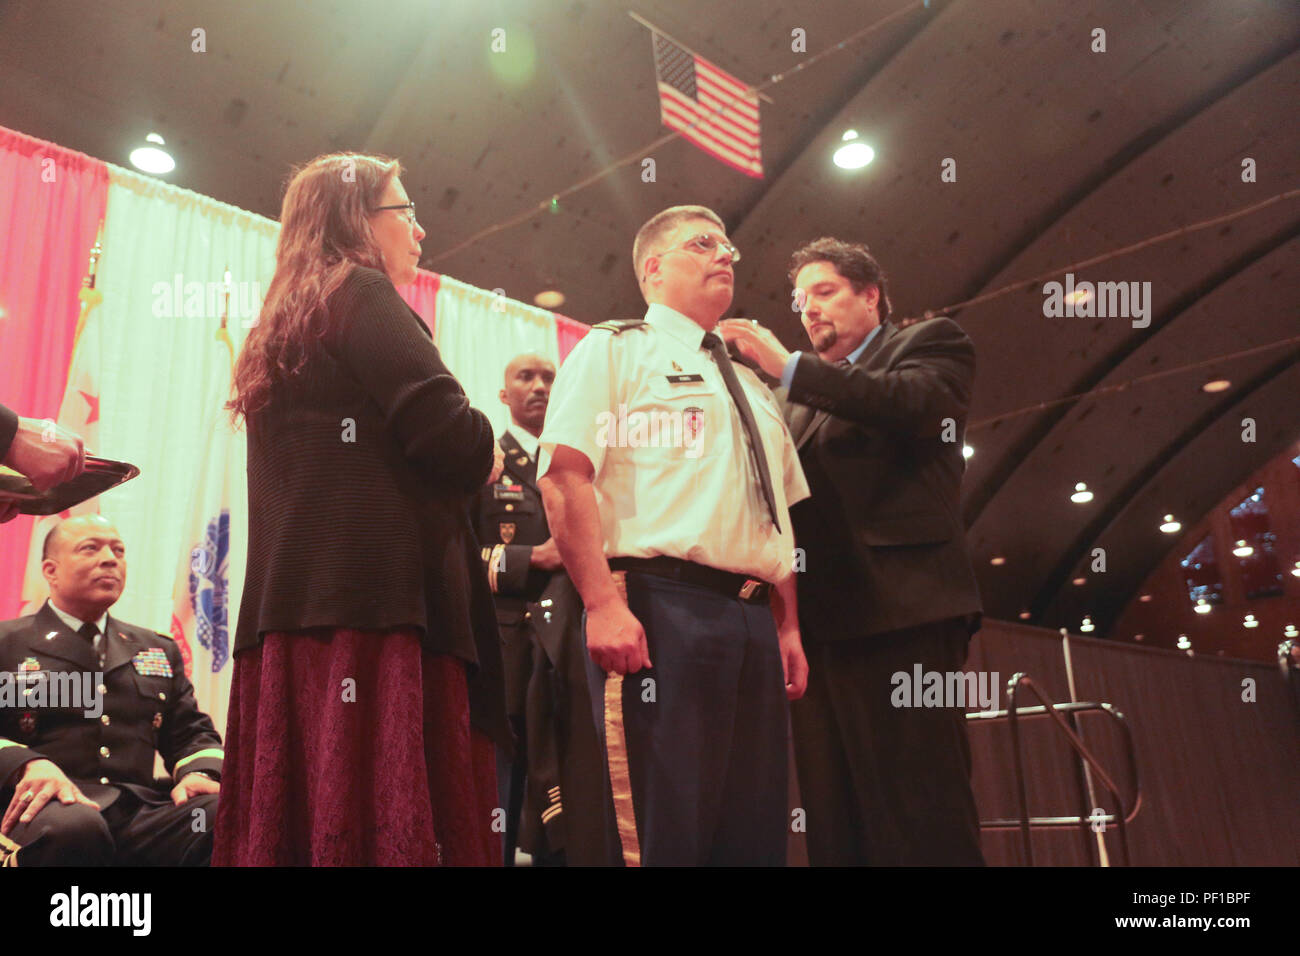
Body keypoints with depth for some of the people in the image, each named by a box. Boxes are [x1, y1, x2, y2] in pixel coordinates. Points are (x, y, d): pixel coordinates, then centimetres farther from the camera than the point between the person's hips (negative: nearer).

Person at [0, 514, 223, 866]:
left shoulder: (159, 650, 26)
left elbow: (192, 732, 22)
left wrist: (198, 772, -2)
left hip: (141, 810, 3)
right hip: (53, 808, -2)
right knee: (72, 827, -41)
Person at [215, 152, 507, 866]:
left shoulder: (281, 327, 26)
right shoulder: (361, 294, 0)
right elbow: (452, 437, -13)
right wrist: (491, 456, 8)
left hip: (290, 615, 9)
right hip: (380, 602, -9)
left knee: (294, 823, 6)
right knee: (390, 821, -10)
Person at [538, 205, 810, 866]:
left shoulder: (748, 386, 28)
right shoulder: (613, 350, 6)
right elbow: (565, 477, -8)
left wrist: (788, 628, 14)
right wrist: (603, 604, -18)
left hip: (754, 620, 7)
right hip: (658, 608, -7)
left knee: (756, 837, 7)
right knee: (664, 835, -9)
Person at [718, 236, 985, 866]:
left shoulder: (931, 342, 11)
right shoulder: (804, 399, 27)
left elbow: (918, 402, -11)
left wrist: (789, 367, -13)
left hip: (900, 605, -6)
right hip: (818, 620, 6)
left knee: (921, 820, -8)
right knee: (834, 824, 6)